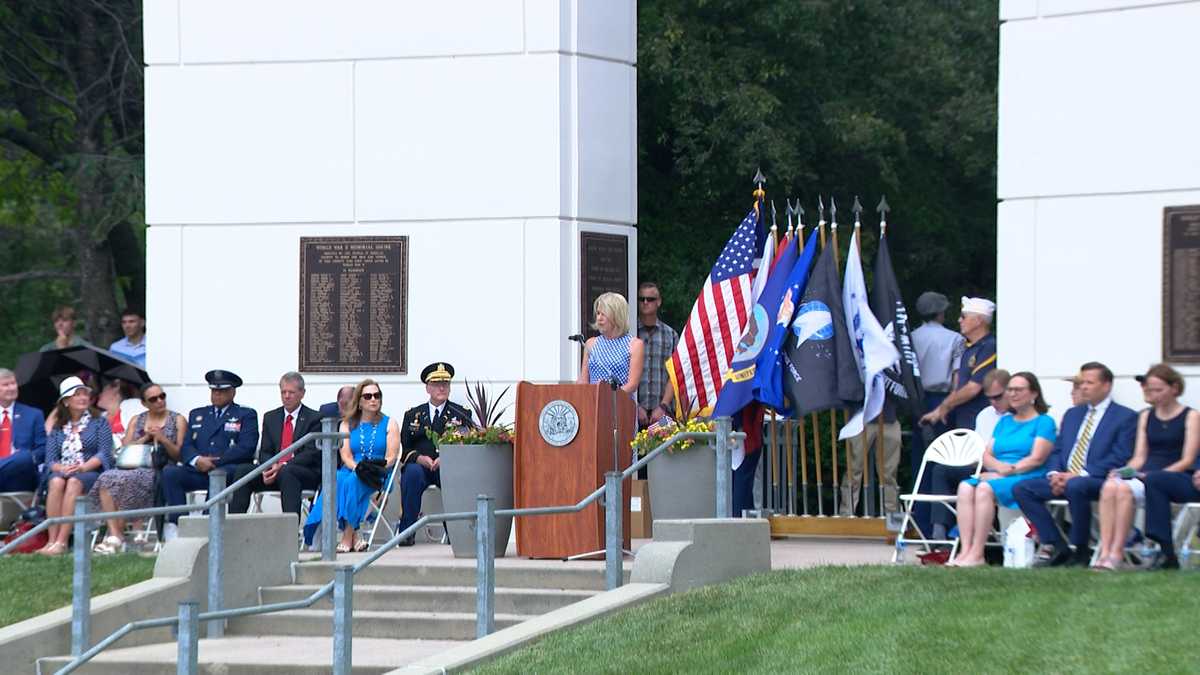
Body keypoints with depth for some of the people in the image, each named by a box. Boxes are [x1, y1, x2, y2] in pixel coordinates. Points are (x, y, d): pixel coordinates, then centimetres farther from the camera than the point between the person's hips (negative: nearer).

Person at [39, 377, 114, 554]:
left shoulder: (99, 422, 11)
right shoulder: (57, 428, 18)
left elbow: (104, 453, -2)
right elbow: (50, 459, 9)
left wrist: (83, 467, -18)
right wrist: (62, 468, -14)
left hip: (92, 473, -2)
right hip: (63, 471, 2)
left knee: (73, 482, -35)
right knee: (56, 481, -33)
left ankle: (61, 542, -42)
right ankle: (52, 540, -39)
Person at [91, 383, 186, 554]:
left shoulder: (178, 420, 11)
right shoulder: (136, 421, 22)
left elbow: (180, 455, 3)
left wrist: (163, 439, -10)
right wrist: (145, 439, -1)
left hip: (161, 471, -4)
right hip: (134, 468, 4)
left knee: (126, 480, -34)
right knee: (106, 479, -29)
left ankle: (117, 536, -28)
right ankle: (115, 535, -35)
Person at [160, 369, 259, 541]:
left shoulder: (246, 415, 12)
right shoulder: (197, 415, 26)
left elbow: (246, 448, -3)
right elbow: (185, 447, 15)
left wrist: (215, 461, -13)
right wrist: (197, 460, -10)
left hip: (227, 470, -4)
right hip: (197, 470, 4)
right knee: (170, 472, -25)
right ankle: (177, 524, -31)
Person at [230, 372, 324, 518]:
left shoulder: (314, 419, 3)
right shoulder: (270, 417, 19)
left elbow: (312, 453, -8)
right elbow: (265, 451, 13)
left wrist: (283, 466, -20)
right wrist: (269, 468, -11)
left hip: (306, 473, -5)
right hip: (273, 469, 5)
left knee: (286, 473, -39)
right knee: (242, 470, -21)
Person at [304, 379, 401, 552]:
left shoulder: (389, 424, 12)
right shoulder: (347, 425, 17)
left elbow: (391, 457, 2)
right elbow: (346, 456, 4)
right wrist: (358, 468, -16)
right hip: (351, 471, 2)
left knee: (351, 481, -34)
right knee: (337, 479, -33)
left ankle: (348, 538, -37)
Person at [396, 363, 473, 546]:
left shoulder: (461, 414, 14)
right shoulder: (413, 415, 18)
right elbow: (405, 448, 10)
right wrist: (419, 458, -12)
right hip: (419, 464, 1)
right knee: (412, 472, -35)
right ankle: (406, 532, -31)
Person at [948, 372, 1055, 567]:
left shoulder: (1044, 422, 5)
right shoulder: (1004, 422, 25)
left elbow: (1037, 458, -7)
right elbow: (987, 455, 15)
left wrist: (1008, 471, -13)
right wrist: (999, 466, -8)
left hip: (1028, 480, -6)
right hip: (998, 476, 6)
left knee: (985, 488, -33)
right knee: (965, 487, -25)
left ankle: (976, 554, -34)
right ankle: (965, 550, -34)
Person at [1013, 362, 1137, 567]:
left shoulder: (1125, 417, 2)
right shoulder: (1072, 414, 24)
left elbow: (1120, 458, -9)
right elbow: (1056, 451, 20)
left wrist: (1079, 475, -17)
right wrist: (1054, 474, -4)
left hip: (1099, 480, -7)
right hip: (1063, 478, 7)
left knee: (1075, 486, -39)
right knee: (1022, 488, -13)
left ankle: (1080, 551, -22)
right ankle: (1057, 548, -13)